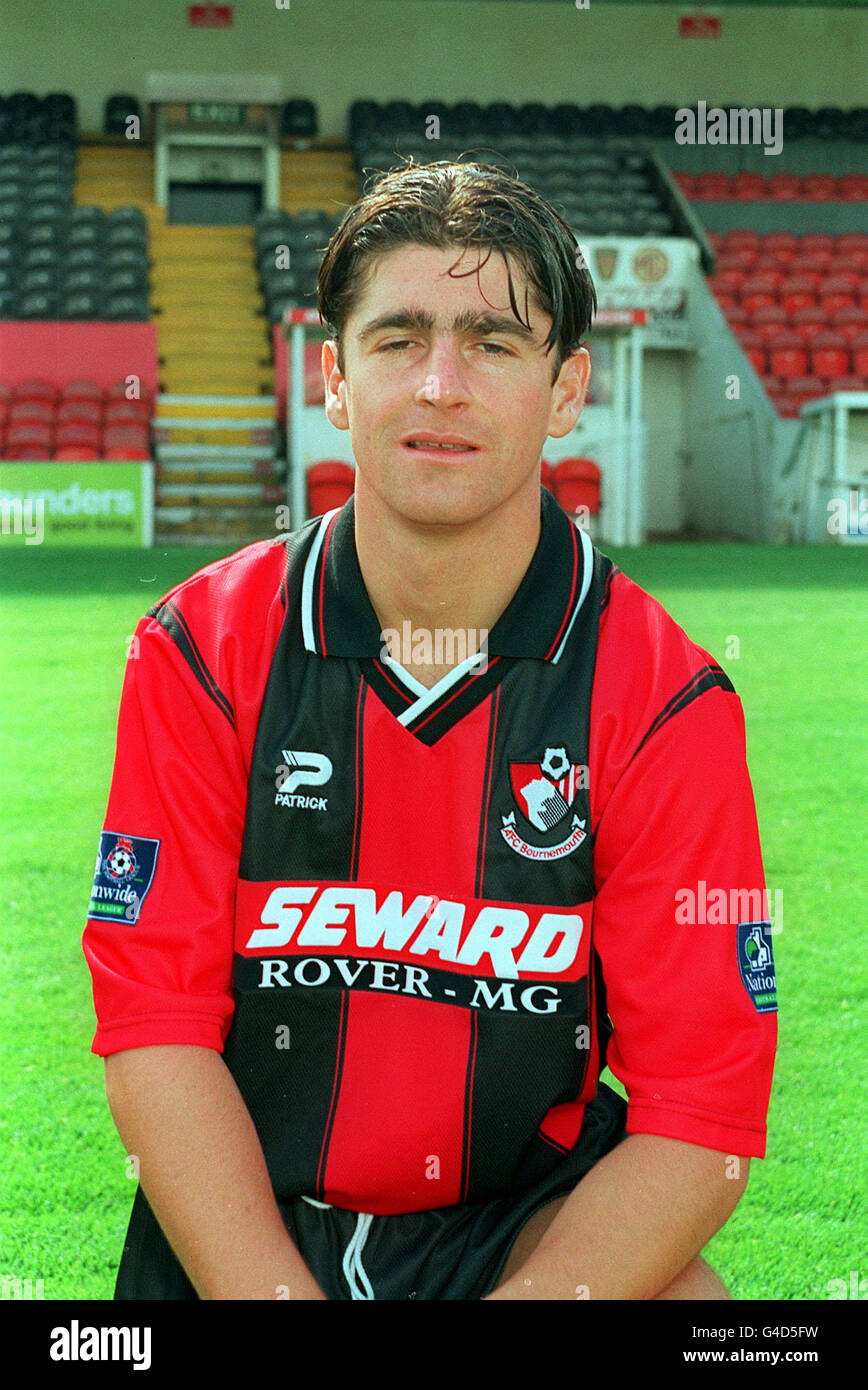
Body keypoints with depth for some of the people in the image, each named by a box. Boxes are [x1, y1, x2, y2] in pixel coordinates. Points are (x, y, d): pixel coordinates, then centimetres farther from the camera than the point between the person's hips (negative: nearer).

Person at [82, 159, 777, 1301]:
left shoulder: (665, 697, -8)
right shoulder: (200, 649, -4)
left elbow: (703, 1118, -10)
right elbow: (154, 1026, -7)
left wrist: (539, 1294, -26)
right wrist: (275, 1298, -21)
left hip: (538, 1220, -2)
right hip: (232, 1234, 2)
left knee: (692, 1302, -27)